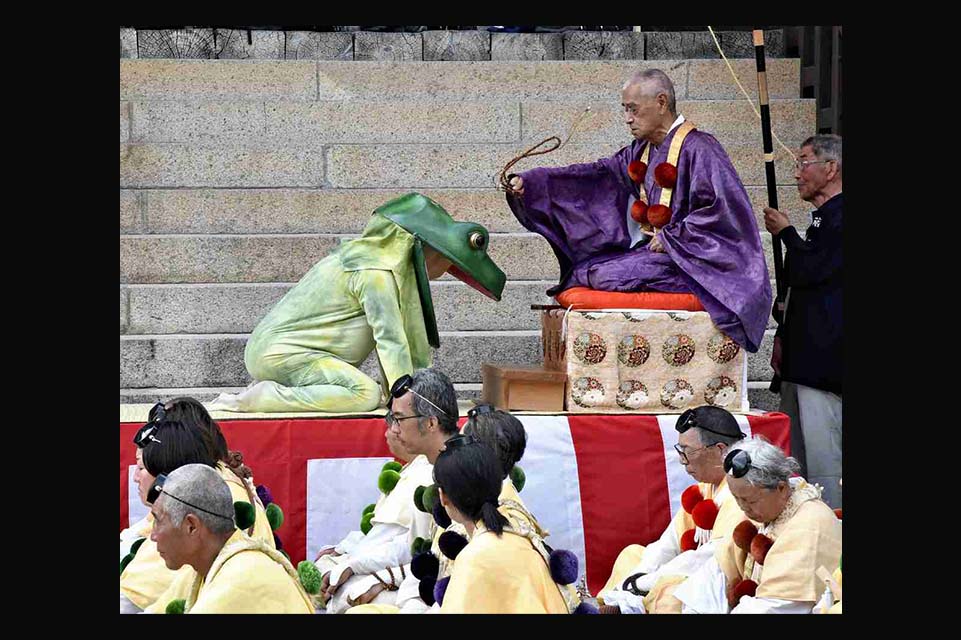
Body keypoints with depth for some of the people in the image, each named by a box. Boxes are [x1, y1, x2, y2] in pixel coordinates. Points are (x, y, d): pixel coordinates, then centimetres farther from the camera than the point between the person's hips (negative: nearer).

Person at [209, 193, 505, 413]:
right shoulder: (378, 274, -15)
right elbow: (391, 339, -20)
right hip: (280, 352, -11)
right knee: (365, 394, -28)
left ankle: (268, 391, 10)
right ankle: (251, 400, -23)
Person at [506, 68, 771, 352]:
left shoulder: (698, 149, -14)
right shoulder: (642, 150, 13)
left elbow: (721, 207, -21)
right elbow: (595, 174, 11)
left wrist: (671, 237, -18)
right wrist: (528, 182, 2)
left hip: (684, 261, -9)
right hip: (651, 251, 9)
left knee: (602, 275, -22)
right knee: (580, 272, 3)